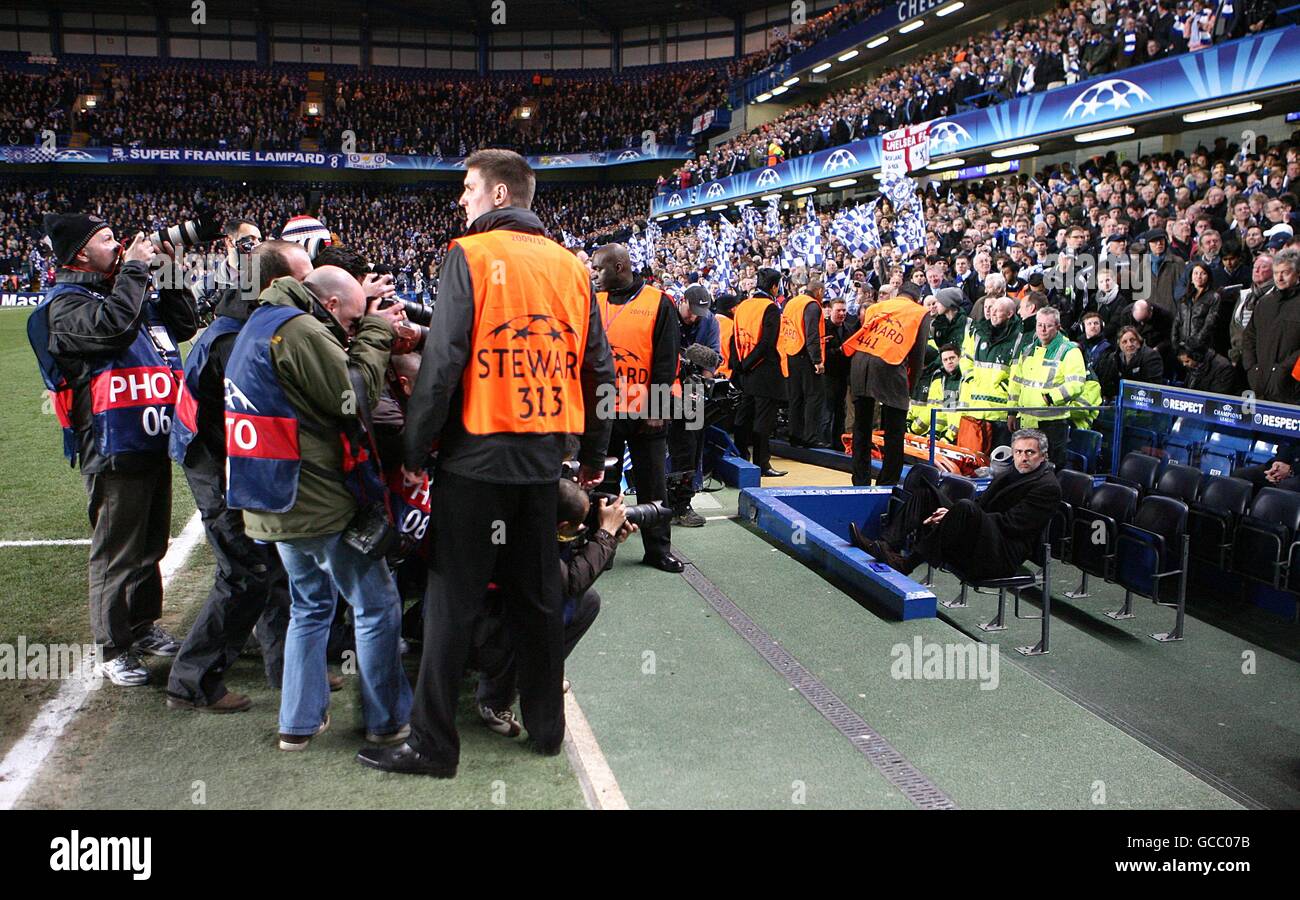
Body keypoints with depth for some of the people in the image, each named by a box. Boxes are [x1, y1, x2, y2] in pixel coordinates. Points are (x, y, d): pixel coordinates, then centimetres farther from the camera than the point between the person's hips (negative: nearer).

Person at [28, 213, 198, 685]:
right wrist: (136, 268, -16)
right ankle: (111, 649, 13)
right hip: (114, 449, -8)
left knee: (150, 544, 19)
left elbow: (184, 325, 21)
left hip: (154, 445, 8)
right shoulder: (64, 304, -8)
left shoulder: (129, 292, 17)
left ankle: (143, 626, 35)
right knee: (117, 553, 0)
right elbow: (112, 325, -27)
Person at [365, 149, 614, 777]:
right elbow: (598, 367, 11)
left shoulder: (470, 254, -6)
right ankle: (546, 726, 24)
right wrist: (594, 454, 19)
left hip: (476, 451, -5)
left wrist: (415, 448, -6)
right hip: (543, 454, 5)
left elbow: (442, 359, -14)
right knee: (538, 593, 14)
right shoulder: (570, 264, 10)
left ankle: (432, 744, 9)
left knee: (453, 599, 2)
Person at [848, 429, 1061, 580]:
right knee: (926, 490, 3)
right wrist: (950, 514, -5)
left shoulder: (1047, 486, -4)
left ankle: (907, 562, -35)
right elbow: (980, 503, 17)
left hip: (1004, 556, -9)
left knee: (965, 508, -36)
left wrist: (955, 514, -15)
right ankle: (888, 545, -16)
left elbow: (1011, 523, -14)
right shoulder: (1010, 475, 22)